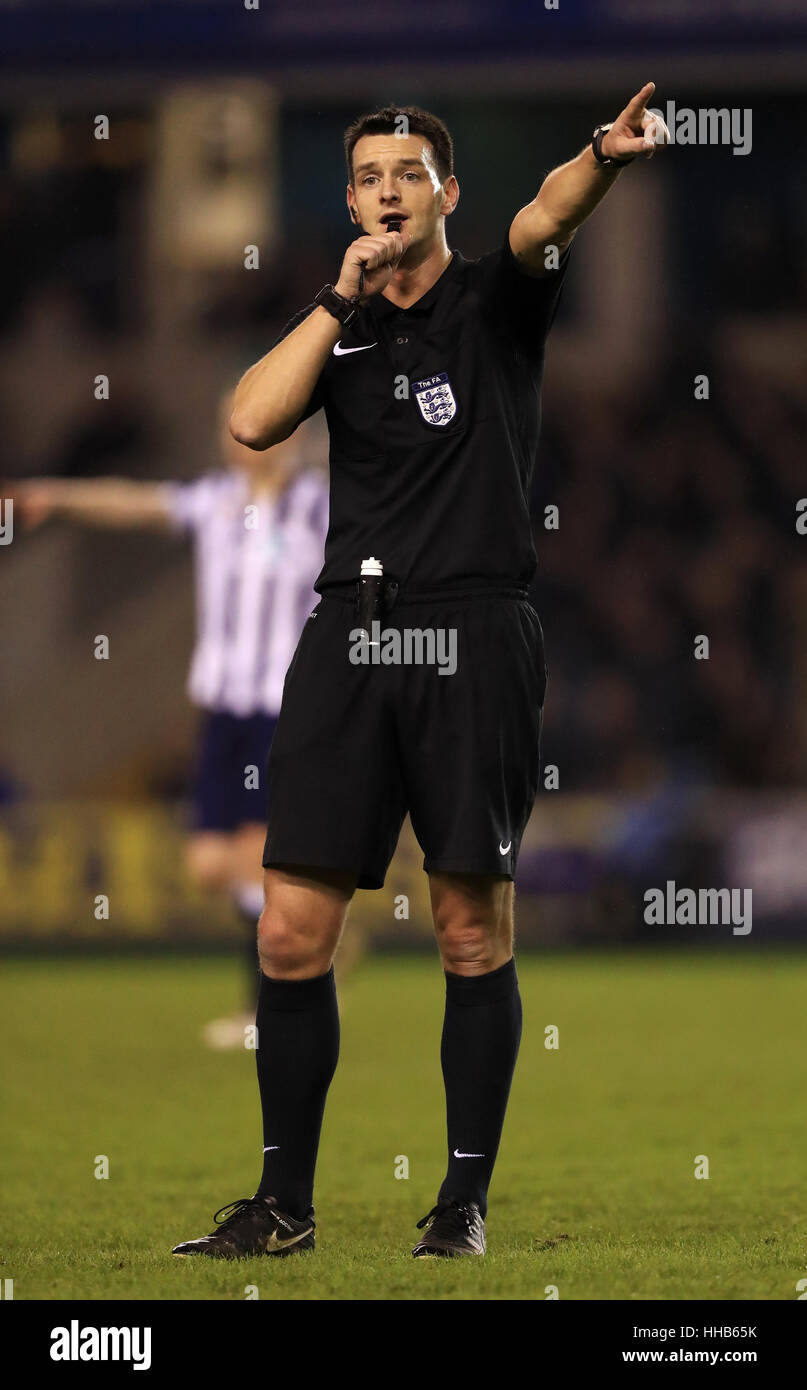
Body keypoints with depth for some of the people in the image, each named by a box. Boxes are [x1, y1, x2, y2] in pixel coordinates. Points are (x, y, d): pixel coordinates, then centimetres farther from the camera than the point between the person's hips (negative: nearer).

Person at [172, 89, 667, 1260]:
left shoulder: (493, 303, 4)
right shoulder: (335, 322, 15)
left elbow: (543, 221, -18)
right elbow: (251, 419, -3)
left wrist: (603, 160, -39)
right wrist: (343, 297, -6)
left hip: (473, 636, -3)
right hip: (349, 635, 3)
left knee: (473, 931, 1)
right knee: (292, 932, -1)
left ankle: (468, 1197, 9)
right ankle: (285, 1202, 8)